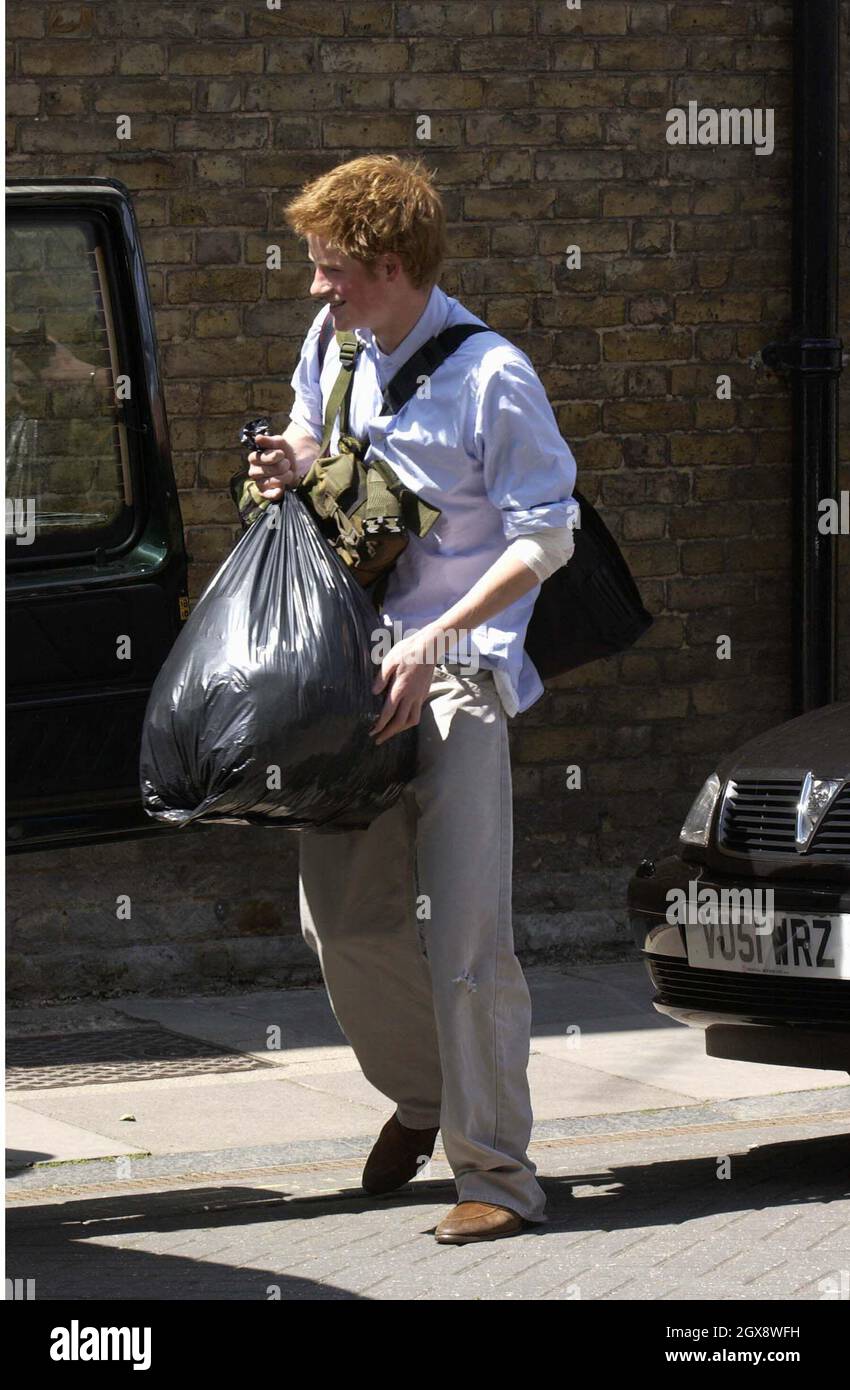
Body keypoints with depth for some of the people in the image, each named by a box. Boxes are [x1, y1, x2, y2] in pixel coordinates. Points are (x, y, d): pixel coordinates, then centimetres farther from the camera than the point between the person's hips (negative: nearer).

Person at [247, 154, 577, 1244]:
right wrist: (295, 463, 2)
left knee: (466, 931, -11)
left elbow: (546, 538, -13)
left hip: (458, 669, -7)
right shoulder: (335, 344, 6)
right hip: (356, 656, 7)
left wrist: (431, 644, -20)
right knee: (340, 917, 7)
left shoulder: (490, 378, -15)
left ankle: (497, 1173, -4)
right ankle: (422, 1095, 32)